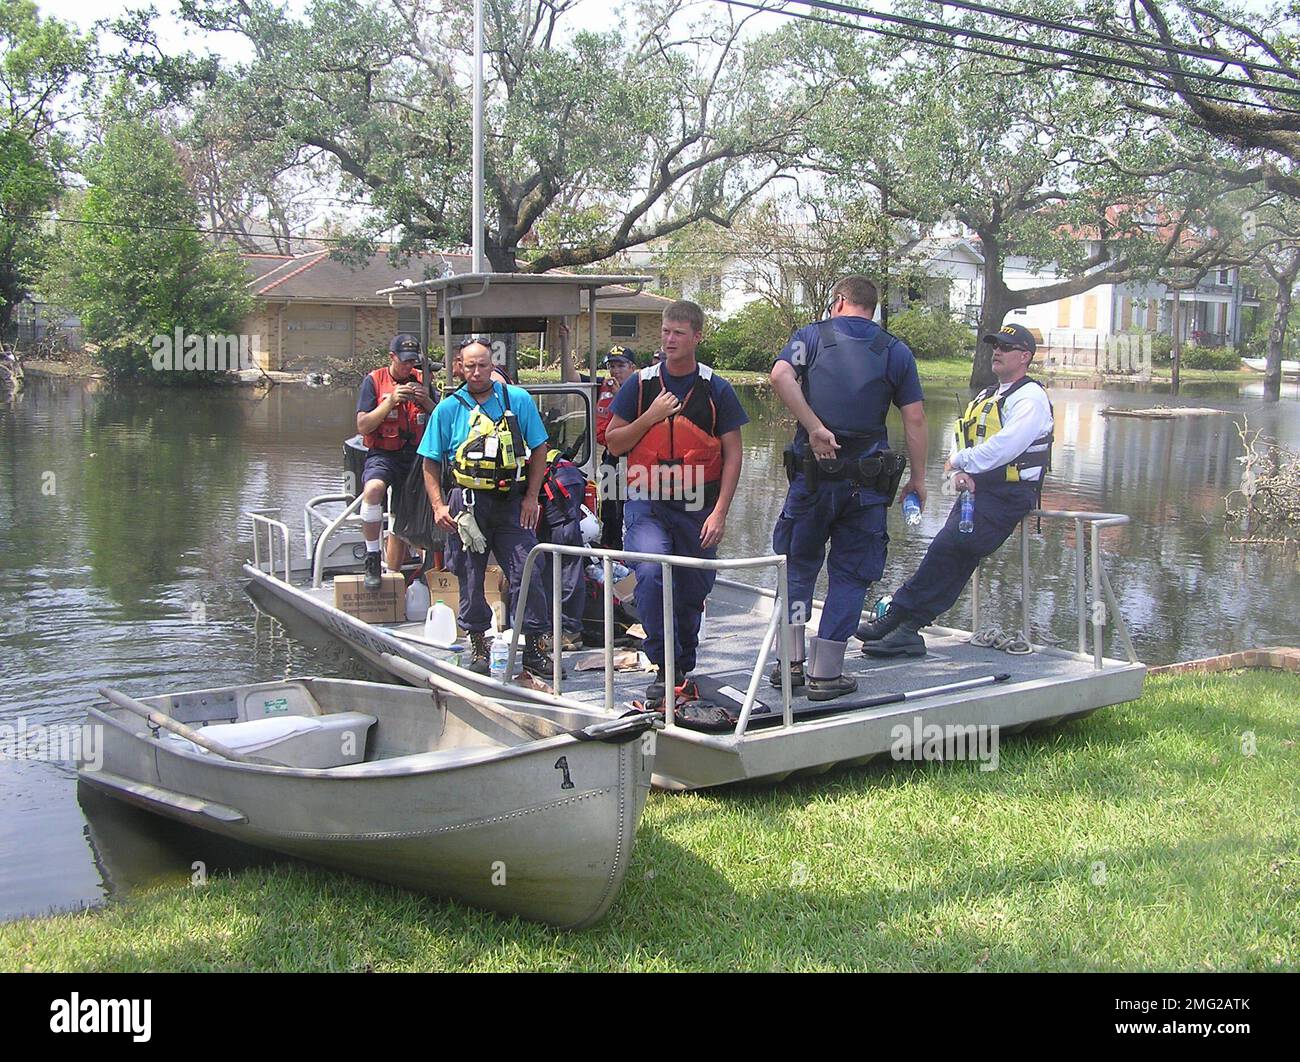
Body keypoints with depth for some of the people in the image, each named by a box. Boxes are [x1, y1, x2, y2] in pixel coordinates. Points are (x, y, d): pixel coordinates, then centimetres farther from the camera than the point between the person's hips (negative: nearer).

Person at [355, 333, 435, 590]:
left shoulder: (422, 381, 8)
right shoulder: (374, 381, -2)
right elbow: (363, 426, -7)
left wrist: (426, 402, -11)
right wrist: (391, 401, -18)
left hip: (415, 456, 4)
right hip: (382, 455, -4)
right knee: (373, 490, -35)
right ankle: (372, 559, -22)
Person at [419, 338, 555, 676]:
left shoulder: (518, 400, 5)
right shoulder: (448, 408, 5)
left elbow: (539, 449, 9)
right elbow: (431, 463, 8)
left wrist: (531, 496, 1)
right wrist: (438, 506, -3)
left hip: (511, 502, 0)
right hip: (467, 504, 0)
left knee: (527, 573, -6)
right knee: (470, 579, 6)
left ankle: (533, 647, 4)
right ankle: (479, 647, 21)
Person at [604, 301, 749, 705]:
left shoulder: (717, 390, 0)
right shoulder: (641, 384, 3)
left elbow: (732, 455, 1)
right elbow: (613, 443, 6)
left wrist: (719, 512, -7)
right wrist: (650, 417, -10)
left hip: (697, 508, 1)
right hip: (646, 504, -1)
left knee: (693, 593, 10)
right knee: (651, 574, -24)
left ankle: (684, 667, 32)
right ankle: (664, 667, -15)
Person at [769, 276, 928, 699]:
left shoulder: (811, 335, 5)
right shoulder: (896, 351, 8)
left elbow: (780, 375, -15)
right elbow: (915, 419, 2)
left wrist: (814, 427, -16)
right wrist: (918, 478, 7)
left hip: (813, 471, 0)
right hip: (868, 482, 0)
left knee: (798, 564, 15)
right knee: (851, 574, 8)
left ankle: (792, 662, 13)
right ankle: (826, 674, 7)